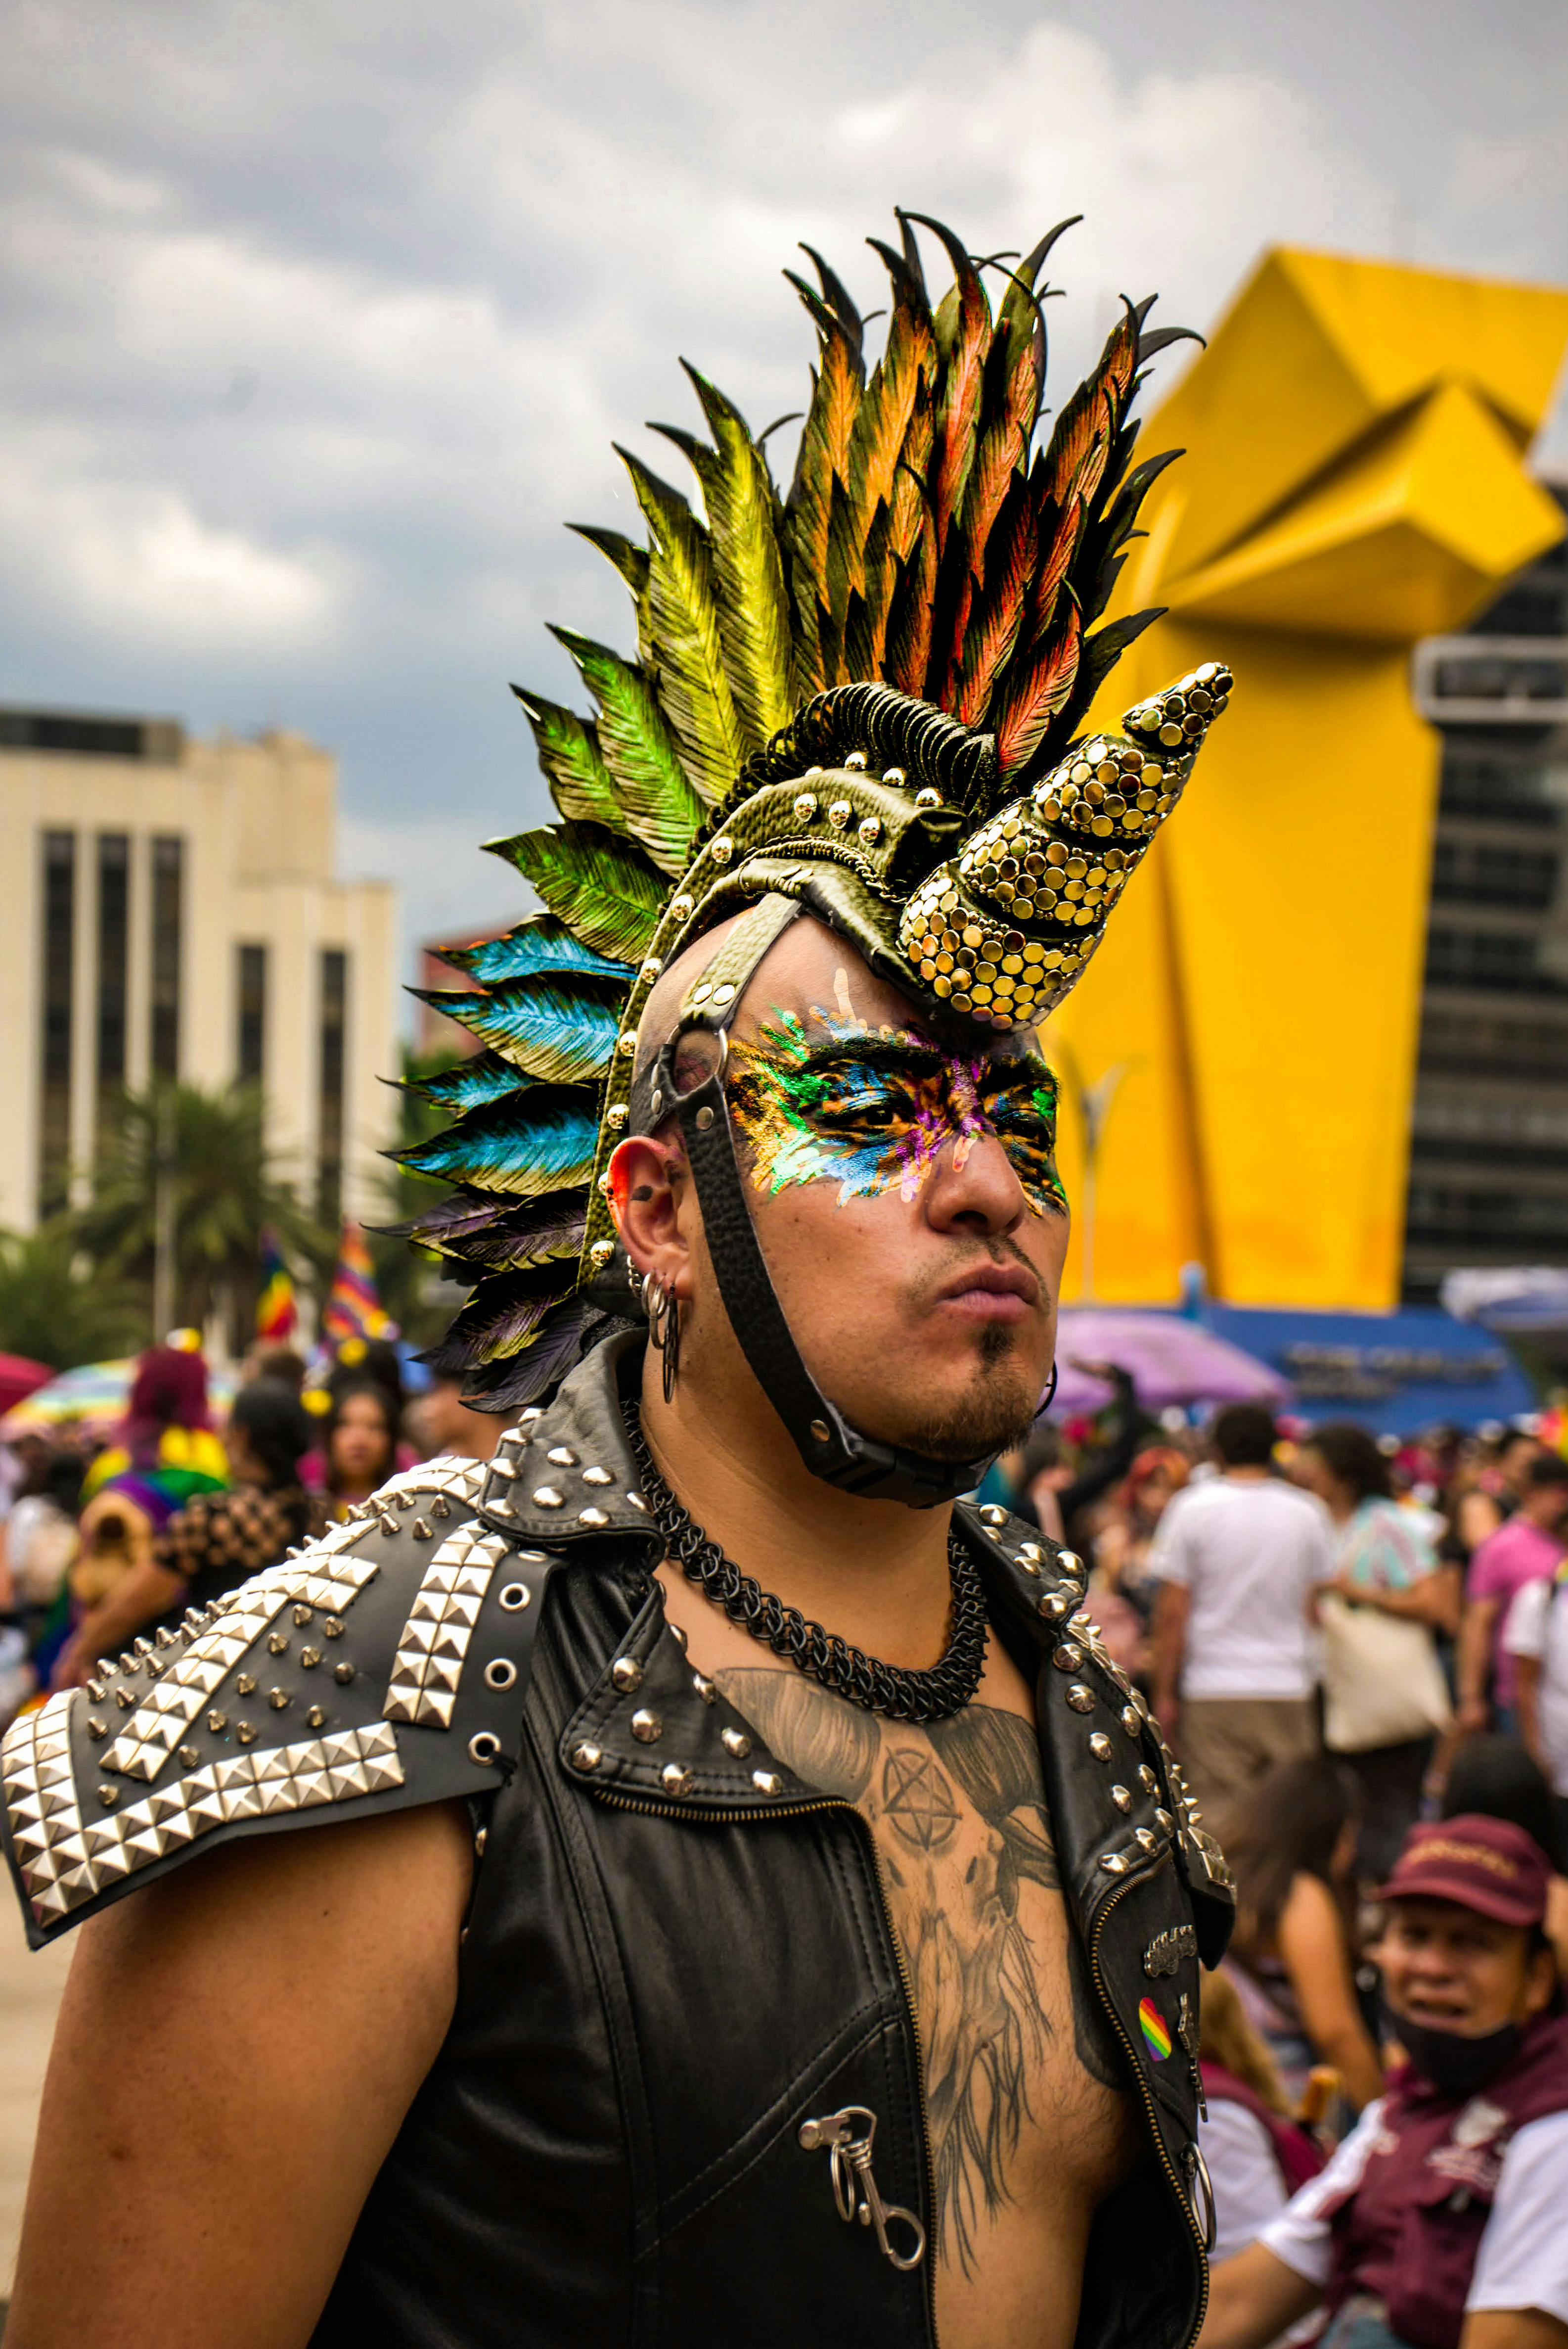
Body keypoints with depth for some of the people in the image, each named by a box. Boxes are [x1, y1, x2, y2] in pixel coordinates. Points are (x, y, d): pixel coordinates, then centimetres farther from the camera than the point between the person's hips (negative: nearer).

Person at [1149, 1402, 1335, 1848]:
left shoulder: (1193, 1507, -3)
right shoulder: (1306, 1513, 6)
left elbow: (1172, 1612, -4)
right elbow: (1318, 1606, 9)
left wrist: (1164, 1693, 2)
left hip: (1212, 1692, -2)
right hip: (1289, 1687, 2)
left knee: (1219, 1815, -3)